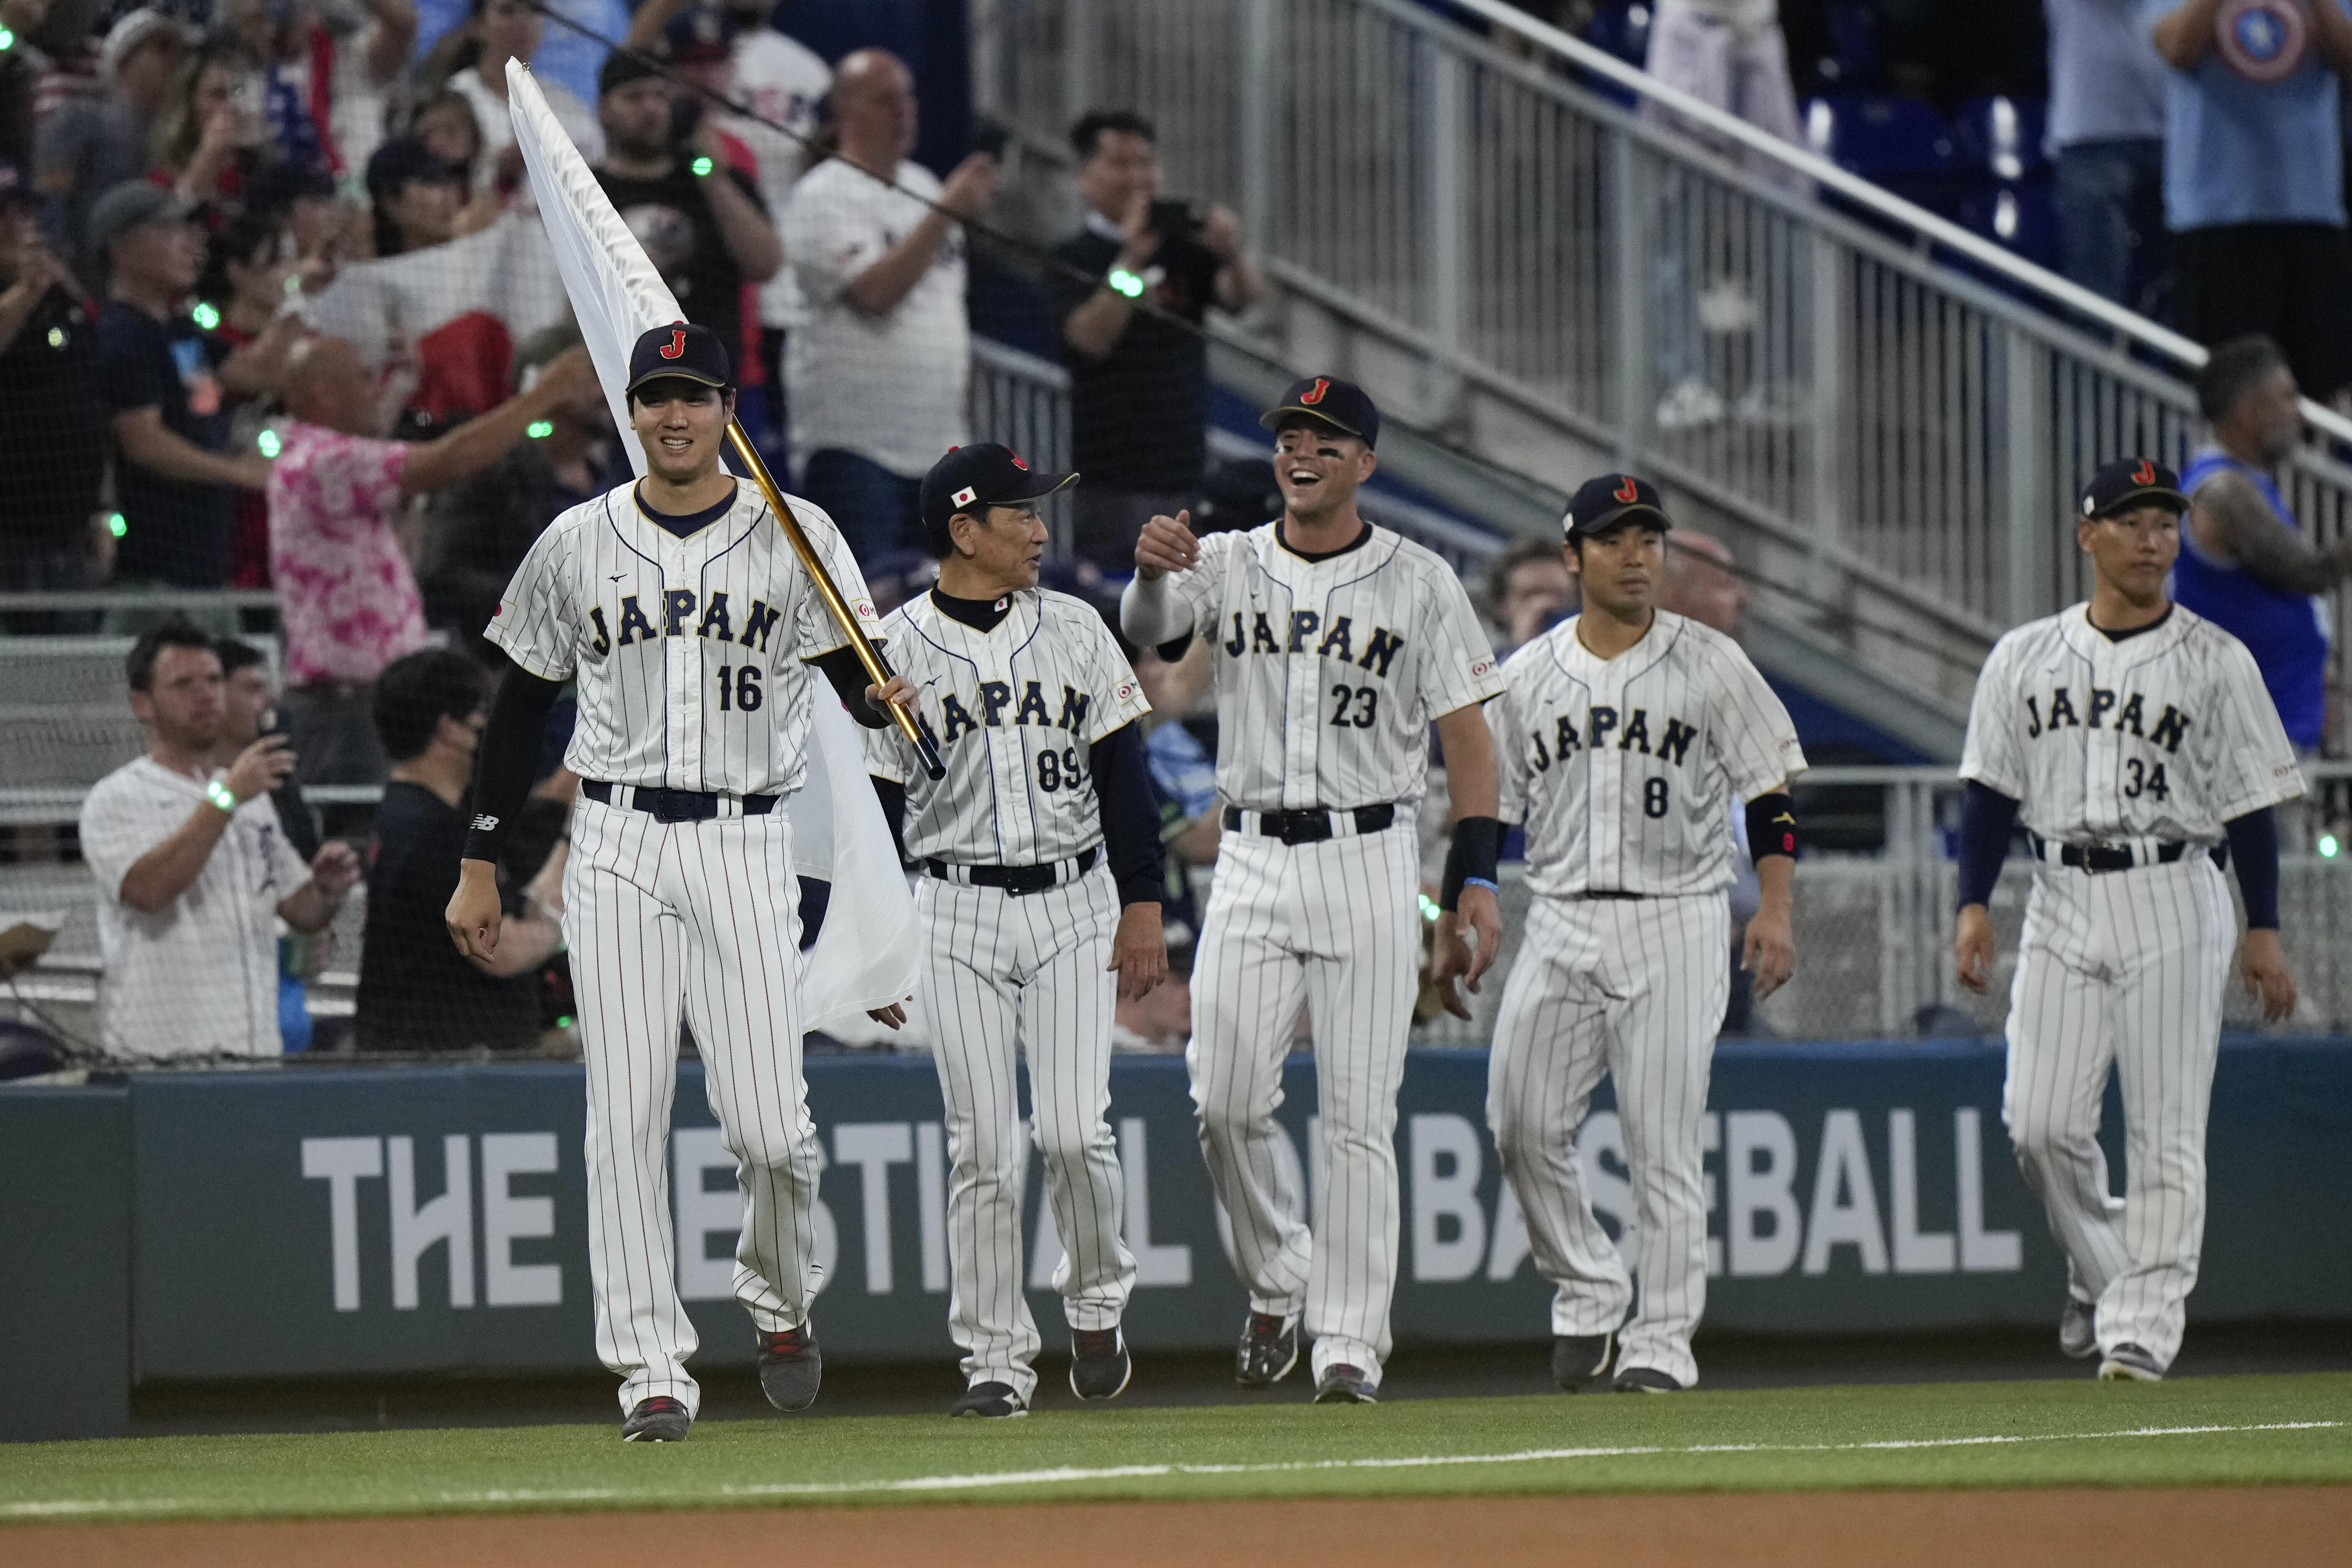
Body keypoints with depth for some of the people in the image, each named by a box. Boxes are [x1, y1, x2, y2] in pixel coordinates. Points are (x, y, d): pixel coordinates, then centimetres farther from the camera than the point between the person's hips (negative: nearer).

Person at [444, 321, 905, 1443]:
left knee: (769, 1125, -8)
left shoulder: (795, 538, 4)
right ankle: (652, 1371, -4)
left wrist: (888, 701, -24)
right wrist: (479, 866, 11)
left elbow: (858, 680, 1)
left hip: (745, 848, -1)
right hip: (617, 848, 1)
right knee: (626, 1118, -6)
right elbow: (521, 707, 13)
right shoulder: (578, 544, 8)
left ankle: (780, 1298, 22)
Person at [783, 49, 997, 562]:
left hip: (936, 442, 8)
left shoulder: (924, 186, 17)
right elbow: (876, 291, -21)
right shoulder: (825, 196, -8)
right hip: (854, 441, -8)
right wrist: (946, 214, -22)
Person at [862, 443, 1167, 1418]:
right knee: (983, 1147, -3)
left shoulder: (1074, 629, 6)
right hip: (956, 912, -1)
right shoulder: (896, 649, 0)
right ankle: (995, 1360, 5)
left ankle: (1095, 1301, 15)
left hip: (1074, 906, 1)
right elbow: (877, 806, 3)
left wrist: (1143, 904, -1)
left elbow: (1123, 776, 7)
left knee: (1074, 1128, -10)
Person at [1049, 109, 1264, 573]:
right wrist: (1131, 262, -26)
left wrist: (1233, 253, -26)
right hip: (1111, 479, -4)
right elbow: (1091, 338, -14)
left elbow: (1247, 295, -3)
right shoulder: (1076, 258, -1)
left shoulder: (1182, 248, 10)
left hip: (1185, 470, 4)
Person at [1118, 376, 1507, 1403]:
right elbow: (1145, 626, -12)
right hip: (1252, 859, 2)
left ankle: (1349, 1346, -2)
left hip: (1368, 863, -2)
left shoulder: (1419, 584, 3)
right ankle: (1276, 1282, 19)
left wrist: (1476, 877, -7)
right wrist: (1152, 569, -36)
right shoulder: (1228, 565, 8)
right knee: (1227, 1101, -5)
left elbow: (1466, 736, 2)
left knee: (1359, 1115, -4)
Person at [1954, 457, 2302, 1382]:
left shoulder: (2215, 662, 2)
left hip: (2175, 899, -3)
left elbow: (2250, 802, 2)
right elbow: (1991, 791, 11)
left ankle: (2143, 1323, -4)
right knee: (2040, 1123, -4)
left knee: (2165, 1130, -7)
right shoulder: (2026, 657, 10)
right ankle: (2102, 1270, 19)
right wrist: (1974, 905, 0)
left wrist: (2263, 930, -3)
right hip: (2063, 901, 3)